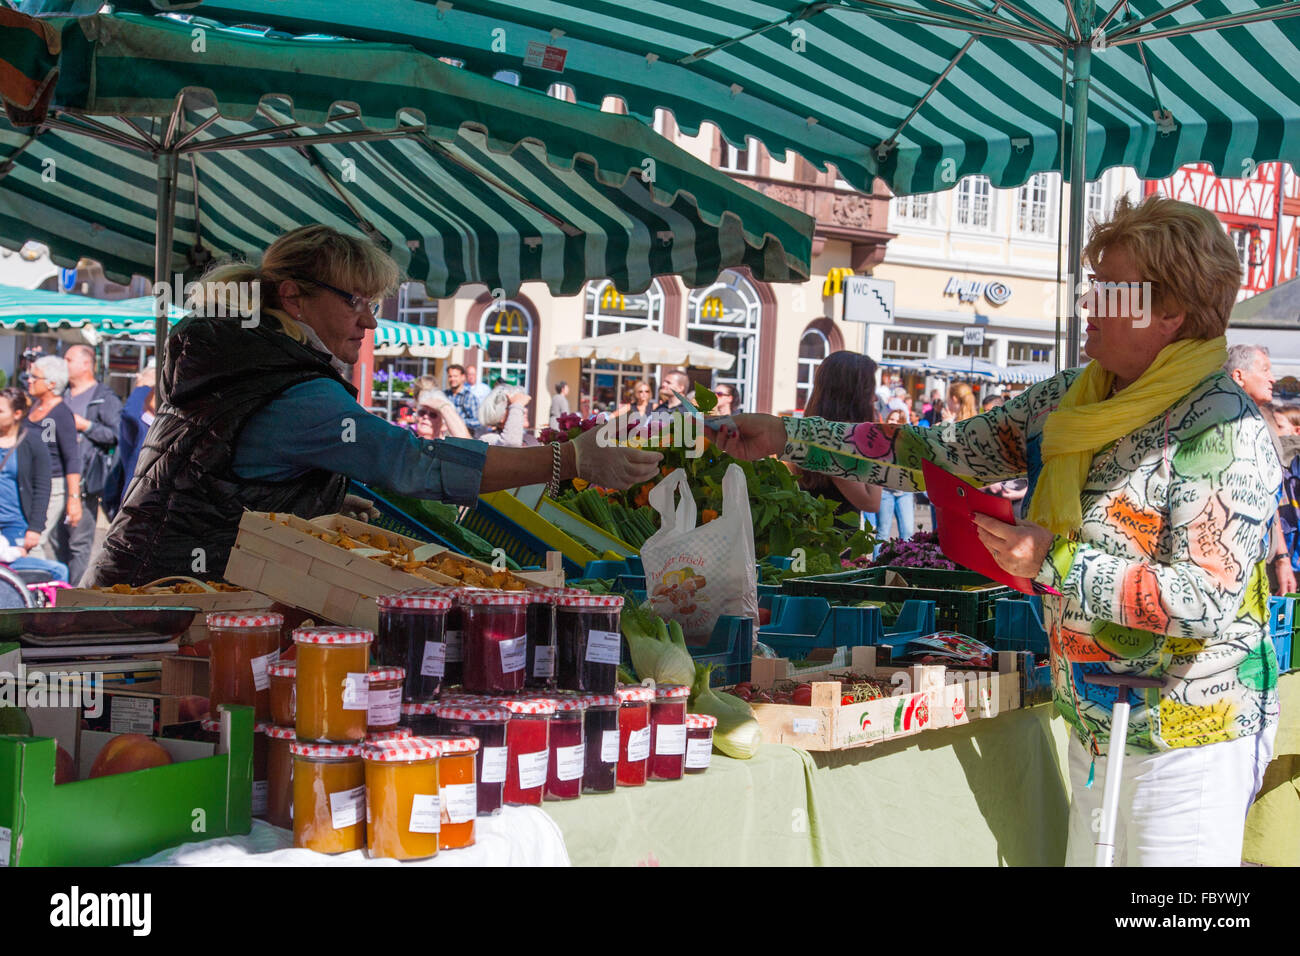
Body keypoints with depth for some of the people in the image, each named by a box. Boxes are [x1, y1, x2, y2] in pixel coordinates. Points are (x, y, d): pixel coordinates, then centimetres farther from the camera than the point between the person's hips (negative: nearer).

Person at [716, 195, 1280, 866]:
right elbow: (945, 453, 7)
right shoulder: (1071, 401, 5)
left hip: (1189, 746, -7)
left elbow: (1209, 601, -23)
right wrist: (787, 437, 4)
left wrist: (1056, 564, -26)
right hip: (1099, 732, 7)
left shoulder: (1221, 428, -18)